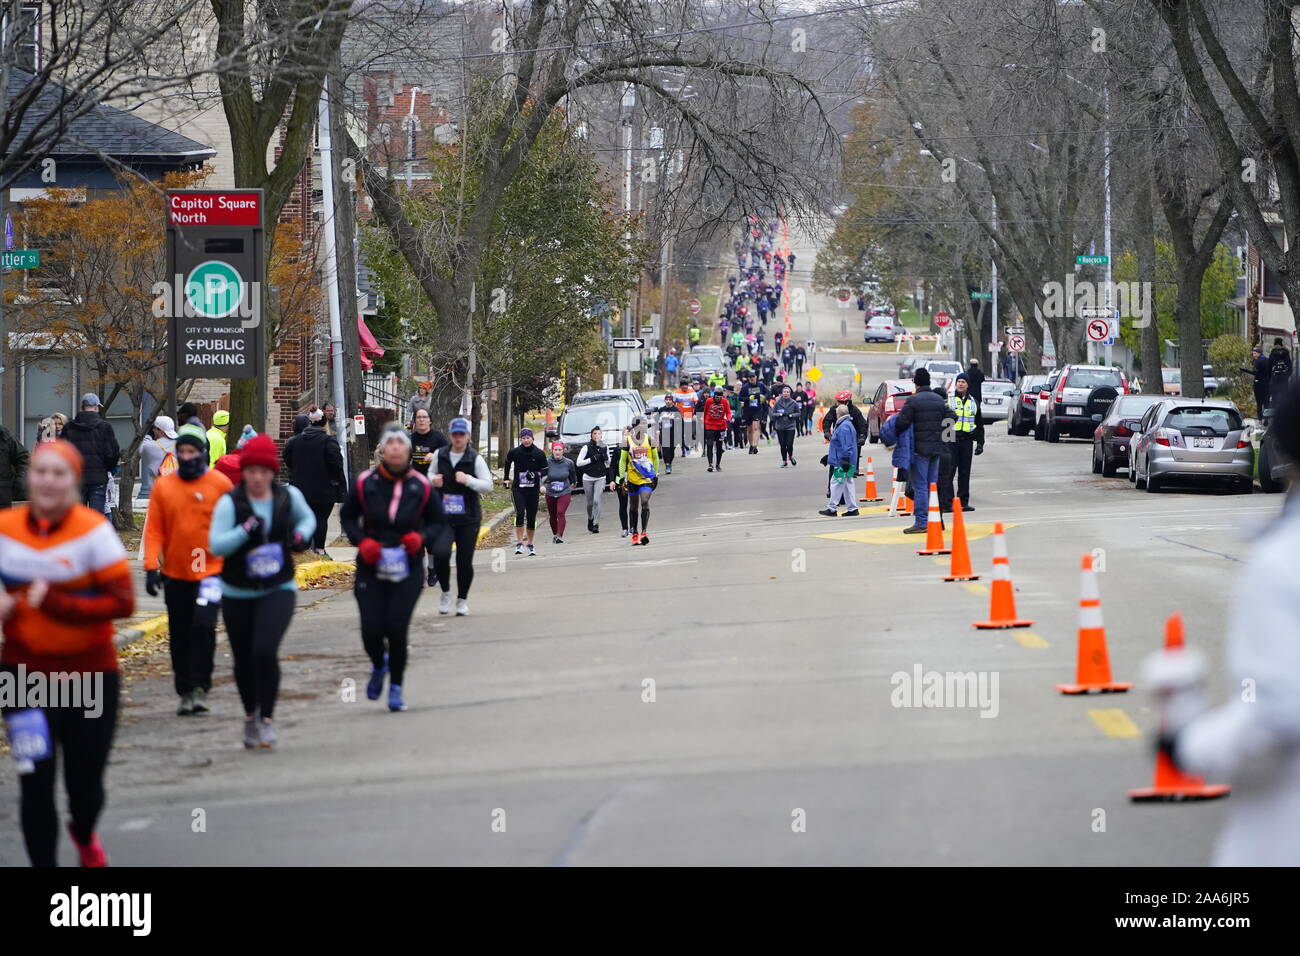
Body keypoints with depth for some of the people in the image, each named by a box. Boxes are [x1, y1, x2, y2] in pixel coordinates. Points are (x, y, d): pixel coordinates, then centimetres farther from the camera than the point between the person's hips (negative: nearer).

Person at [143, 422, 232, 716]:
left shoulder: (220, 484, -3)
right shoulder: (163, 486, 2)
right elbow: (154, 529, 2)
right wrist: (151, 567, -6)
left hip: (211, 571, -3)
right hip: (175, 574, 3)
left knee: (203, 626, -18)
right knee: (180, 636, 8)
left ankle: (200, 688, -7)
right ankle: (185, 692, 19)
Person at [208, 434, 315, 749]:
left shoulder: (288, 496, 0)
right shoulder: (230, 503, -9)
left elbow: (307, 517, 22)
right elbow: (215, 544, -17)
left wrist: (301, 535, 1)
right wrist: (245, 530, -30)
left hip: (278, 590, 0)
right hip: (237, 593, 0)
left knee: (265, 651, -20)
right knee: (243, 660, 9)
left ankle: (267, 718, -8)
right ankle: (250, 715, 34)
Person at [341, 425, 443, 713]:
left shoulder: (421, 486, -1)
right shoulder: (365, 483, -3)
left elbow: (436, 521, 11)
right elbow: (347, 516, 9)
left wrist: (421, 538, -9)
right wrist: (361, 541, -7)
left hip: (407, 570, 0)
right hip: (371, 568, 0)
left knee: (397, 630, -8)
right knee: (372, 630, -5)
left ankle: (396, 688, 11)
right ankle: (378, 666, 30)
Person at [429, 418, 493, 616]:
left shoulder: (475, 459, -4)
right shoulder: (440, 455, 5)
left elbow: (488, 485, -5)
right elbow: (431, 473, 23)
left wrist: (468, 480, -20)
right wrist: (433, 479, -1)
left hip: (468, 518, -1)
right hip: (443, 516, 1)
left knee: (465, 561, 2)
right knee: (440, 553, -20)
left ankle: (462, 600, 23)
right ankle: (445, 592, 5)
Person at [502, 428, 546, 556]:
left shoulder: (539, 454, -3)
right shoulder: (514, 452, -2)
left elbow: (545, 470, 4)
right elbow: (508, 463, 19)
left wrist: (537, 474, -16)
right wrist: (506, 479, 22)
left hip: (533, 489, 1)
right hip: (518, 488, -1)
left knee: (532, 517, 7)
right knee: (520, 513, -18)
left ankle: (530, 544, 21)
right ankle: (519, 543, -16)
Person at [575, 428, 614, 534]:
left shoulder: (605, 447, 3)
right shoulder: (587, 447, -6)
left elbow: (608, 463, 13)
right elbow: (578, 463, -8)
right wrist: (592, 459, -17)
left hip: (601, 478, 0)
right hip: (588, 478, 0)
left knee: (597, 501, -15)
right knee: (590, 503, 8)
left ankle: (596, 525, -12)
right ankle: (590, 519, 37)